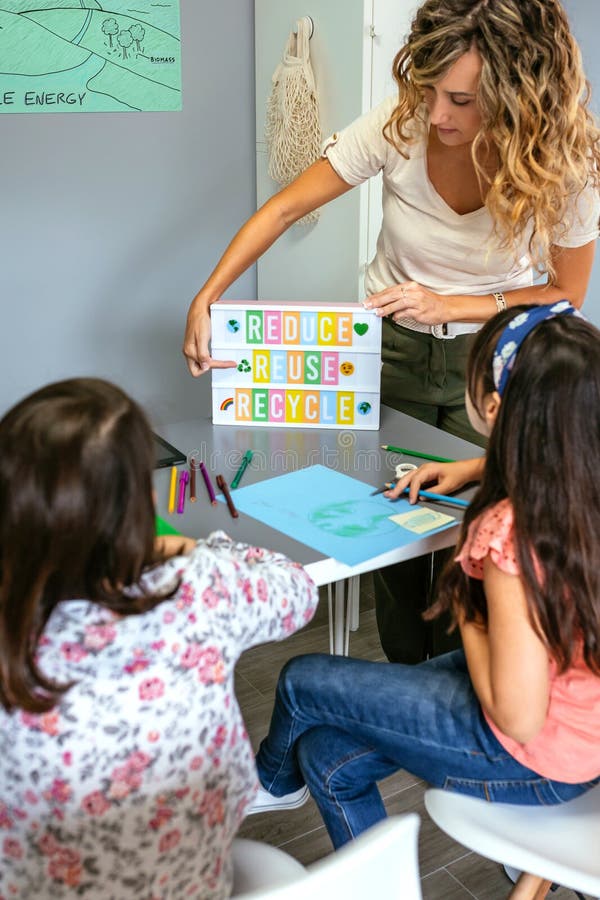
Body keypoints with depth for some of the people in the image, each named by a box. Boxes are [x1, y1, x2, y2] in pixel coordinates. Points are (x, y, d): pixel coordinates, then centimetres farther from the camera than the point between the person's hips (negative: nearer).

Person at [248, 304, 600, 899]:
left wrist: (465, 611, -14)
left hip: (536, 758, -8)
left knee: (303, 682, 8)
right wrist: (471, 471, 17)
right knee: (330, 756, 15)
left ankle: (269, 782, 41)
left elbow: (518, 719, -28)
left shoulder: (515, 532, -34)